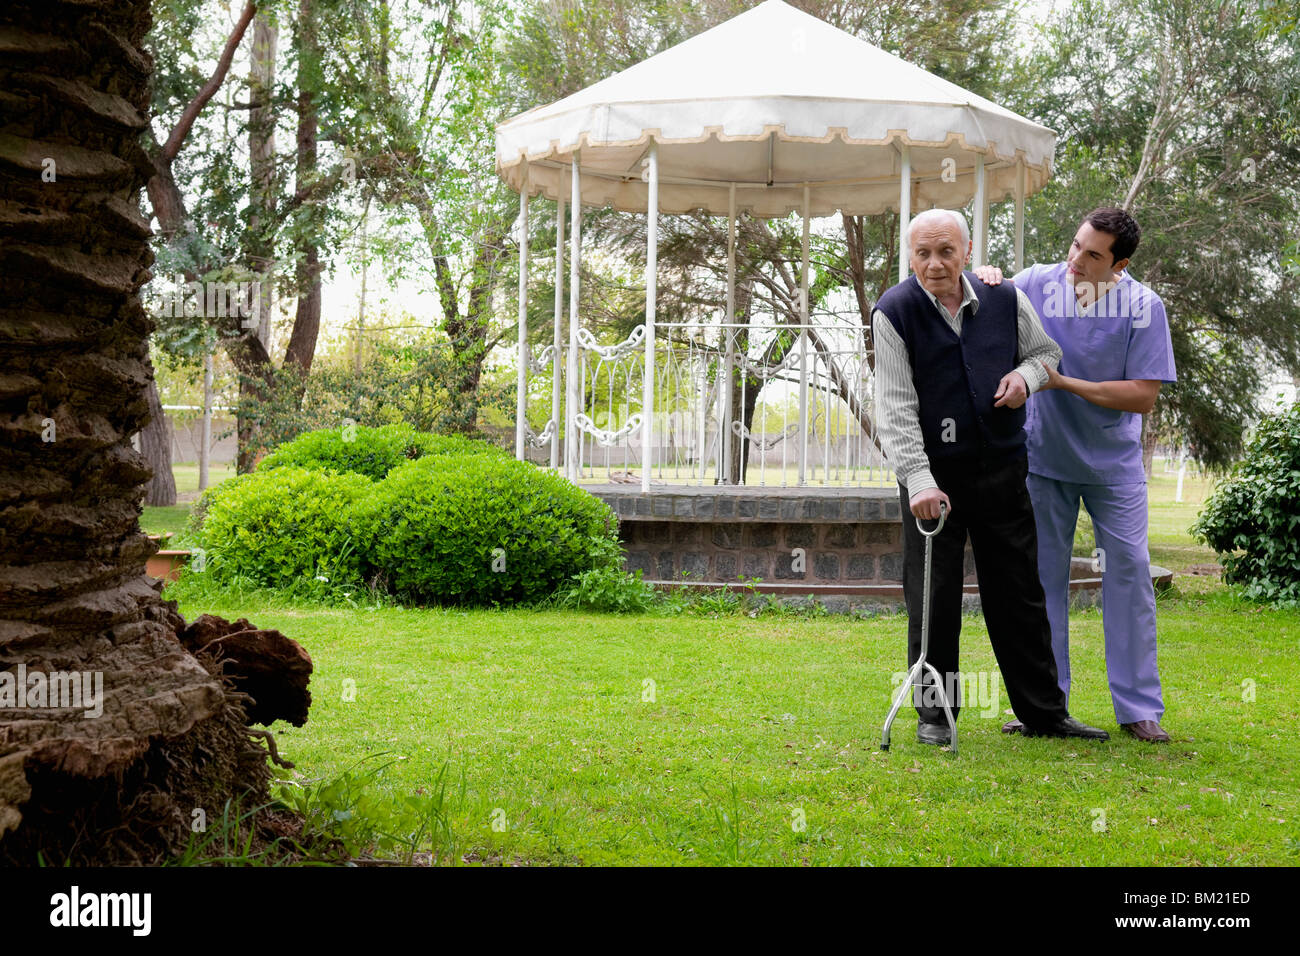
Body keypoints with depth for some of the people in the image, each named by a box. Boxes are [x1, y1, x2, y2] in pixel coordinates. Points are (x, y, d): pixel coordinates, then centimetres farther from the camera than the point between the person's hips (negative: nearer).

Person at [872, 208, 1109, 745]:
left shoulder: (1005, 301, 2)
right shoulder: (894, 313, -9)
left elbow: (1045, 351, 19)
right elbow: (895, 409, -14)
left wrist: (1025, 375, -5)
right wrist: (919, 480, -25)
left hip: (1002, 467, 3)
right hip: (932, 473, -3)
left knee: (1019, 594, 8)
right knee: (933, 598, 1)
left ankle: (1044, 712, 17)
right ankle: (934, 714, 14)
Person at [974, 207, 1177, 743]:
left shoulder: (1143, 306, -16)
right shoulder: (1037, 284, -9)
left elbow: (1144, 396, -18)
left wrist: (1064, 382, -22)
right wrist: (984, 281, -16)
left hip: (1113, 464, -2)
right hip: (1043, 458, 2)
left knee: (1129, 573, -4)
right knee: (1042, 577, 5)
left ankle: (1139, 708, 4)